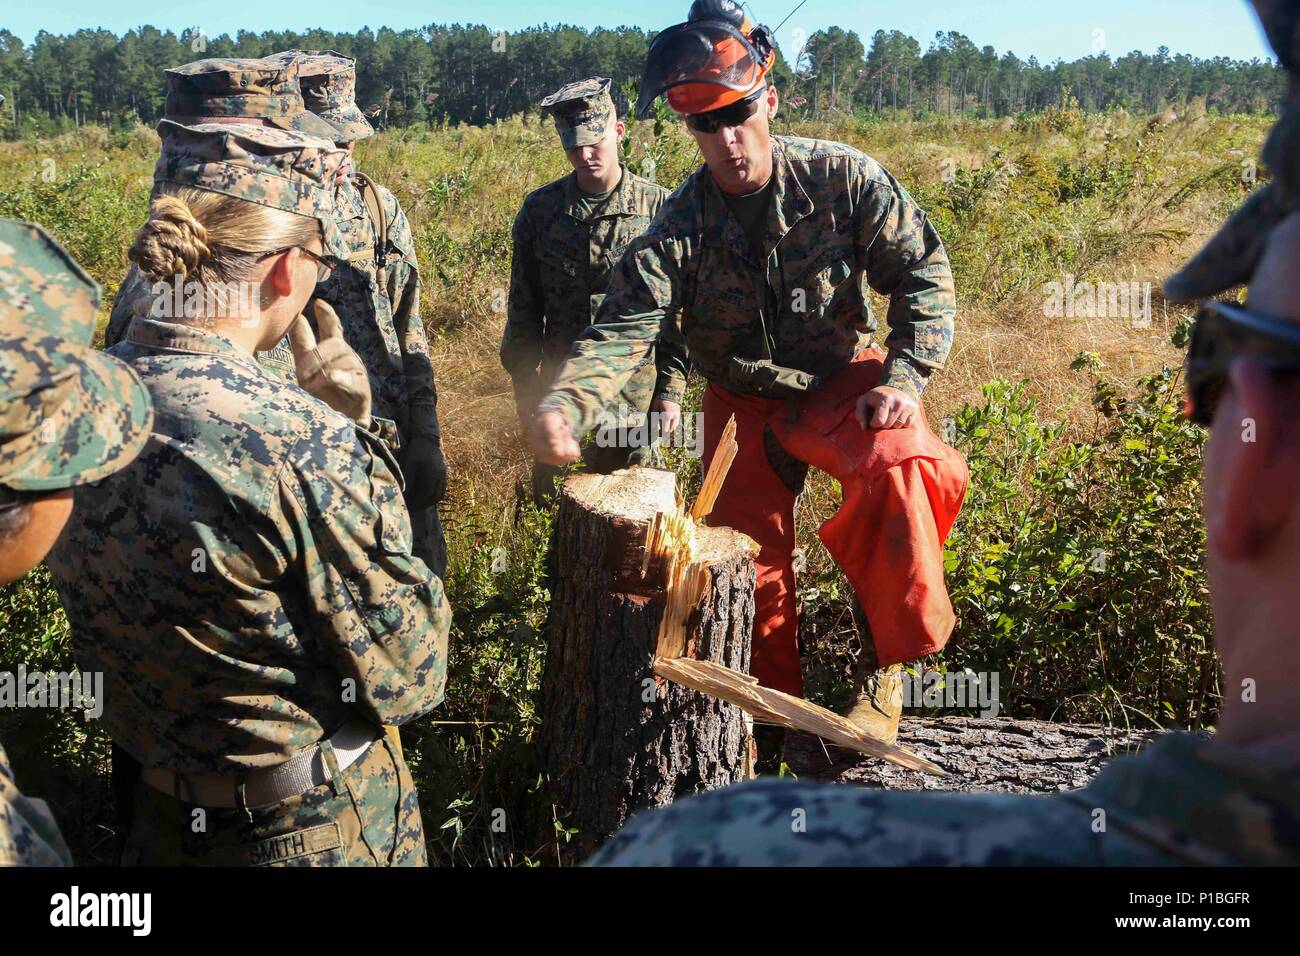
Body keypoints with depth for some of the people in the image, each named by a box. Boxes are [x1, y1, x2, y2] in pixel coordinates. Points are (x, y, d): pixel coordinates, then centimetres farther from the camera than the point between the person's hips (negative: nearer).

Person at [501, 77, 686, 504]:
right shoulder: (539, 208, 2)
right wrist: (524, 388, 6)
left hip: (634, 397, -2)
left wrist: (671, 390, -3)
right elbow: (523, 307, 8)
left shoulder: (659, 208, -4)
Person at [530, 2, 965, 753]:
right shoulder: (680, 228, -12)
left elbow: (922, 274, -7)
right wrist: (566, 403, -44)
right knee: (750, 560, 3)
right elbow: (624, 329, -24)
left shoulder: (842, 178, -12)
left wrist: (904, 378, -20)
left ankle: (887, 668, -13)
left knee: (906, 463, -32)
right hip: (744, 405, 2)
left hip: (840, 383, -1)